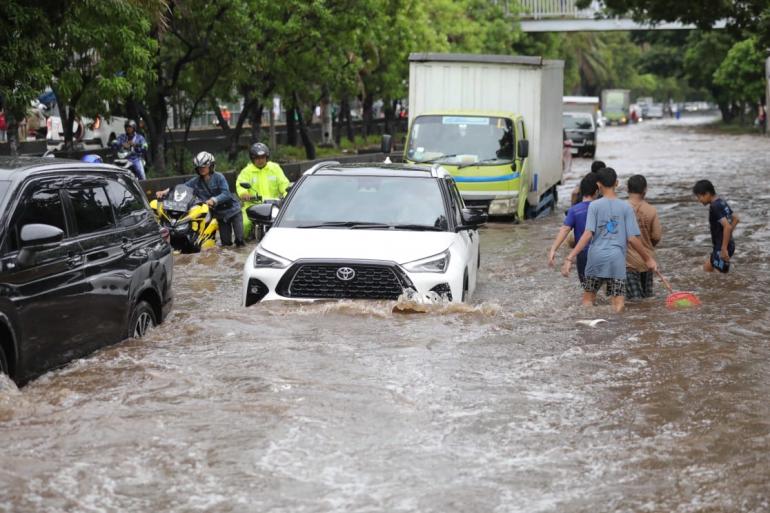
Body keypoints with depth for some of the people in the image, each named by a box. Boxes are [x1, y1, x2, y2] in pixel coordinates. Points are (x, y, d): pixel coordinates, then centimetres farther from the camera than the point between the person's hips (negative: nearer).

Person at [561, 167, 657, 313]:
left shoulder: (594, 205, -2)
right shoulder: (626, 207, 2)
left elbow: (588, 234, -11)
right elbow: (633, 239, -1)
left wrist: (570, 258, -14)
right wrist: (648, 259, 11)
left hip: (596, 259, 0)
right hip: (617, 260, 0)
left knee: (588, 299, 14)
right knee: (618, 304, 1)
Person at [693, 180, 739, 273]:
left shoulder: (714, 207, -21)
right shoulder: (722, 202, 8)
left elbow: (727, 226, -30)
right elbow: (735, 219, 20)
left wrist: (724, 249, -27)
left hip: (722, 248, -10)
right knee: (707, 267, 21)